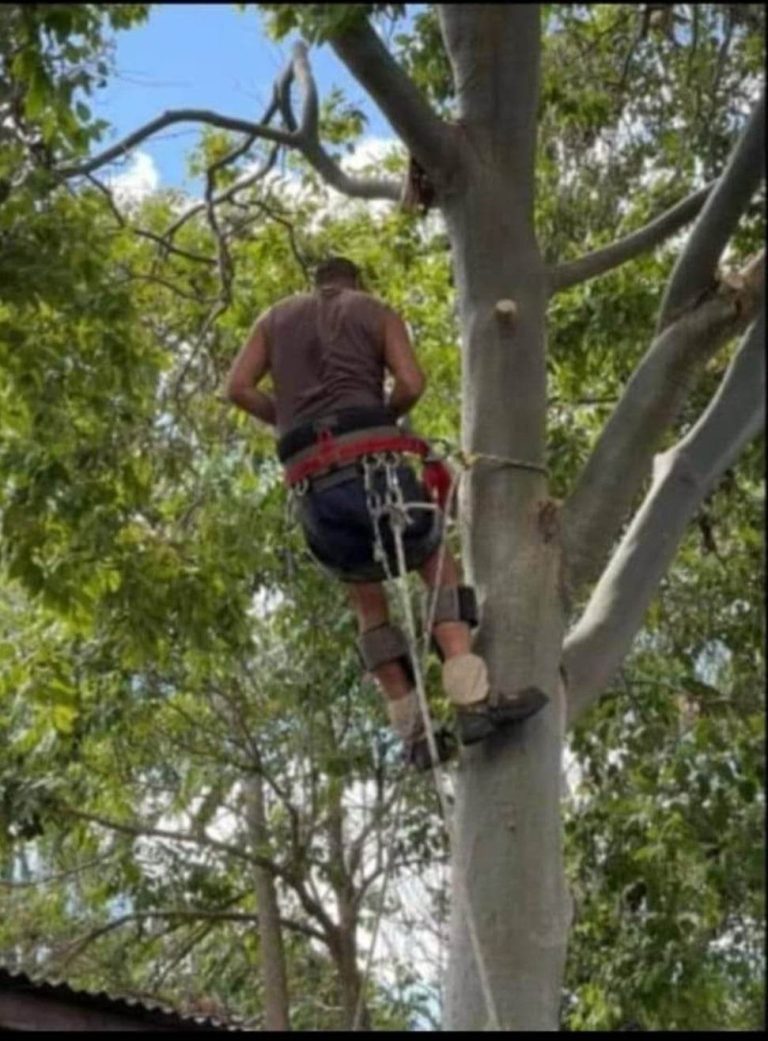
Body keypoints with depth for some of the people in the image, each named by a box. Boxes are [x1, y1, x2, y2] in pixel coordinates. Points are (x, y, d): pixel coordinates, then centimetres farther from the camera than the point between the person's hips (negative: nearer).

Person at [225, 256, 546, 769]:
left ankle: (413, 731, 10)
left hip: (310, 478, 3)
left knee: (368, 602, 17)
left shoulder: (276, 316, 25)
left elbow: (238, 387, 12)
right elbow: (412, 383, 0)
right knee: (440, 568, 10)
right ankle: (473, 699, -8)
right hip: (368, 458, -3)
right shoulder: (378, 312, 16)